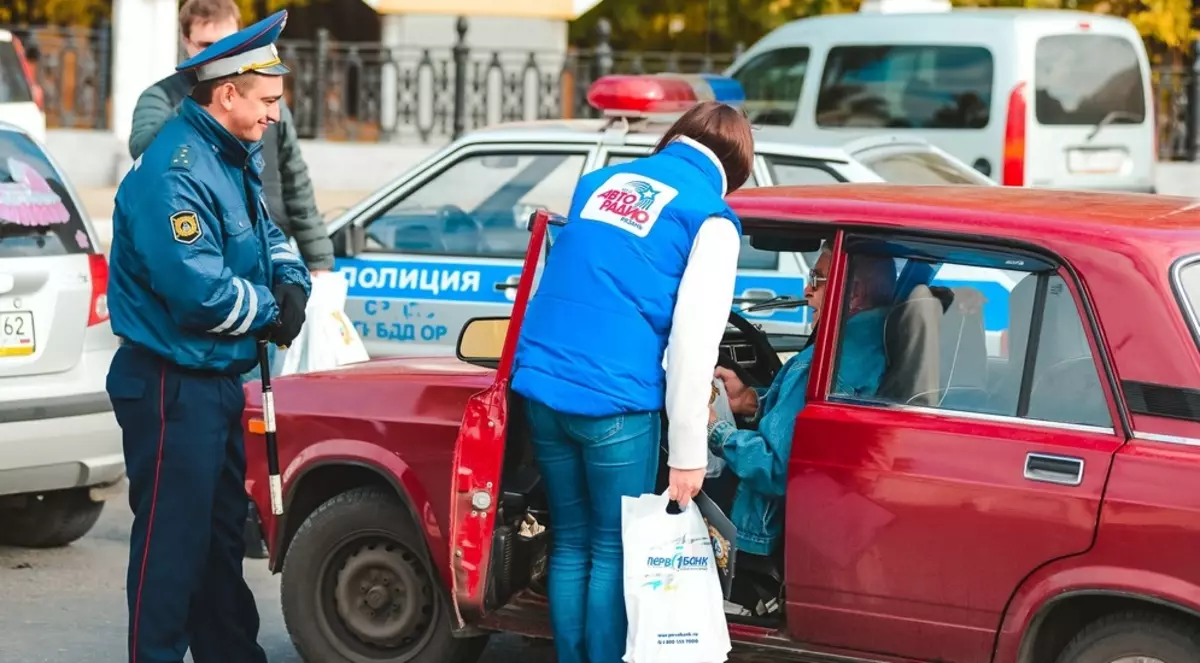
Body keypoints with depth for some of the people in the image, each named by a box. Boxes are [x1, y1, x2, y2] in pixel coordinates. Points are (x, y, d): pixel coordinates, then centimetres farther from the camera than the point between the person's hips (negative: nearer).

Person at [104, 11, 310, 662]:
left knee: (223, 533, 19)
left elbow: (266, 235, 21)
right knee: (173, 539, -5)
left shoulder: (231, 157, 9)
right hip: (173, 385, -10)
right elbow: (200, 292, -29)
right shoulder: (174, 172, -23)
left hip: (218, 380, 10)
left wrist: (292, 281, -1)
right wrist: (271, 312, -13)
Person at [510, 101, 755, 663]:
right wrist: (688, 451, -6)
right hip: (614, 402, -6)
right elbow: (692, 342, -9)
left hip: (541, 385, 6)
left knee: (570, 541, 15)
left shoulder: (601, 181, 17)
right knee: (613, 550, 6)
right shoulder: (710, 217, -2)